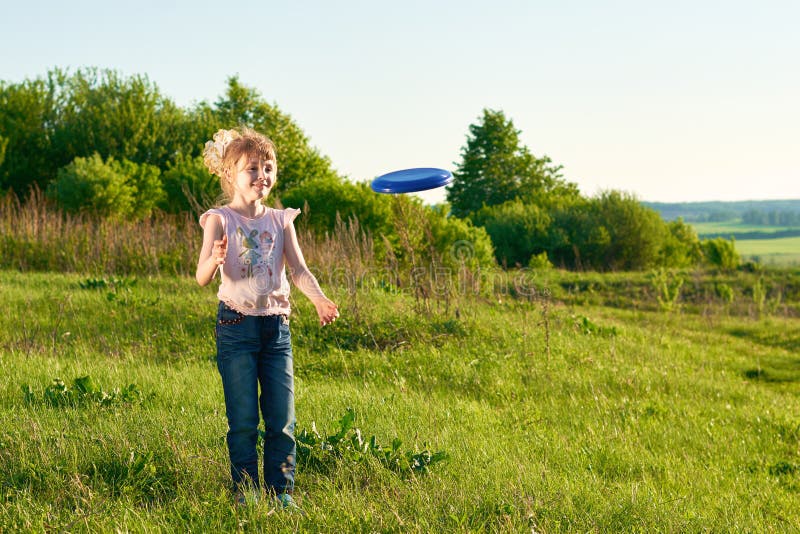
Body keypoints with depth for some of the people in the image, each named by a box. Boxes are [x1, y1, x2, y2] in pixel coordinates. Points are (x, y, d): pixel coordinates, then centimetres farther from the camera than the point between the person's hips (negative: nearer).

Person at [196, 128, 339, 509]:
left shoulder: (280, 221, 8)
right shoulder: (220, 220, -4)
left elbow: (298, 270, -1)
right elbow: (202, 277, -14)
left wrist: (319, 299, -21)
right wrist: (215, 259, -38)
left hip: (277, 326, 3)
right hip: (237, 325, -3)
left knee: (282, 418, 4)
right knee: (243, 420, -1)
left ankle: (282, 491, 12)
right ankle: (246, 491, 9)